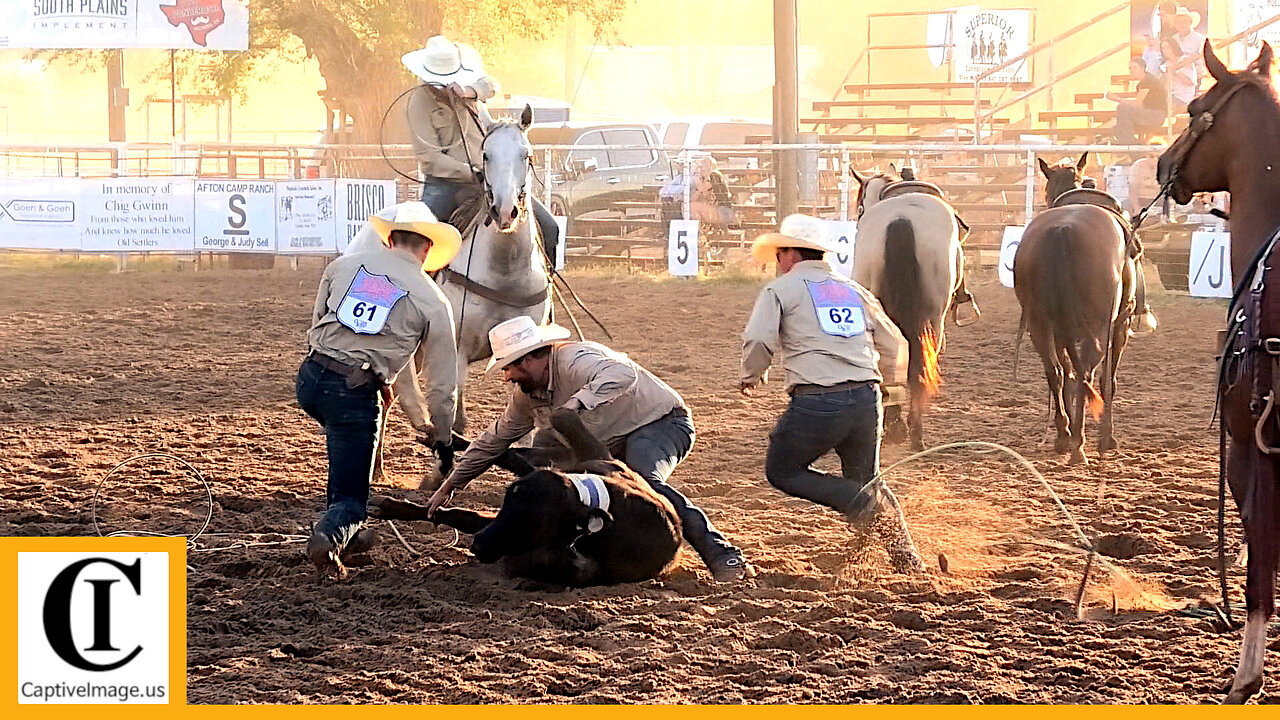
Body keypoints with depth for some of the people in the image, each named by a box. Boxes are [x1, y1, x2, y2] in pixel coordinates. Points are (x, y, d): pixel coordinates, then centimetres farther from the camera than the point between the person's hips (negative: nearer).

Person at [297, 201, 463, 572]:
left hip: (311, 378, 4)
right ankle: (331, 532, -28)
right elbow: (443, 382, 7)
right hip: (356, 393, -4)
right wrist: (438, 434, 23)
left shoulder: (344, 265, 11)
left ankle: (347, 531, 32)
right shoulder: (433, 302, 4)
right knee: (350, 497, 4)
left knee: (347, 445, 34)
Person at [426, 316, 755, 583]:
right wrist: (450, 486, 17)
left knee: (643, 481, -37)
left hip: (660, 423, -9)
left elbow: (623, 373, -48)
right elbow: (495, 439, 14)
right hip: (611, 443, 9)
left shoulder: (574, 361, -28)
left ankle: (723, 556, -39)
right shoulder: (526, 393, 0)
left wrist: (576, 405, -55)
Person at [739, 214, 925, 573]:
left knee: (781, 470, 15)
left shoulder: (781, 290, 5)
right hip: (867, 399, 5)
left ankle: (859, 502, -6)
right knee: (865, 479, 22)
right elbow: (894, 344, 24)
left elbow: (758, 341, -8)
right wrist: (889, 379, 44)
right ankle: (908, 560, 12)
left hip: (816, 404, -5)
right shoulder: (854, 290, 21)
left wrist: (751, 376, 13)